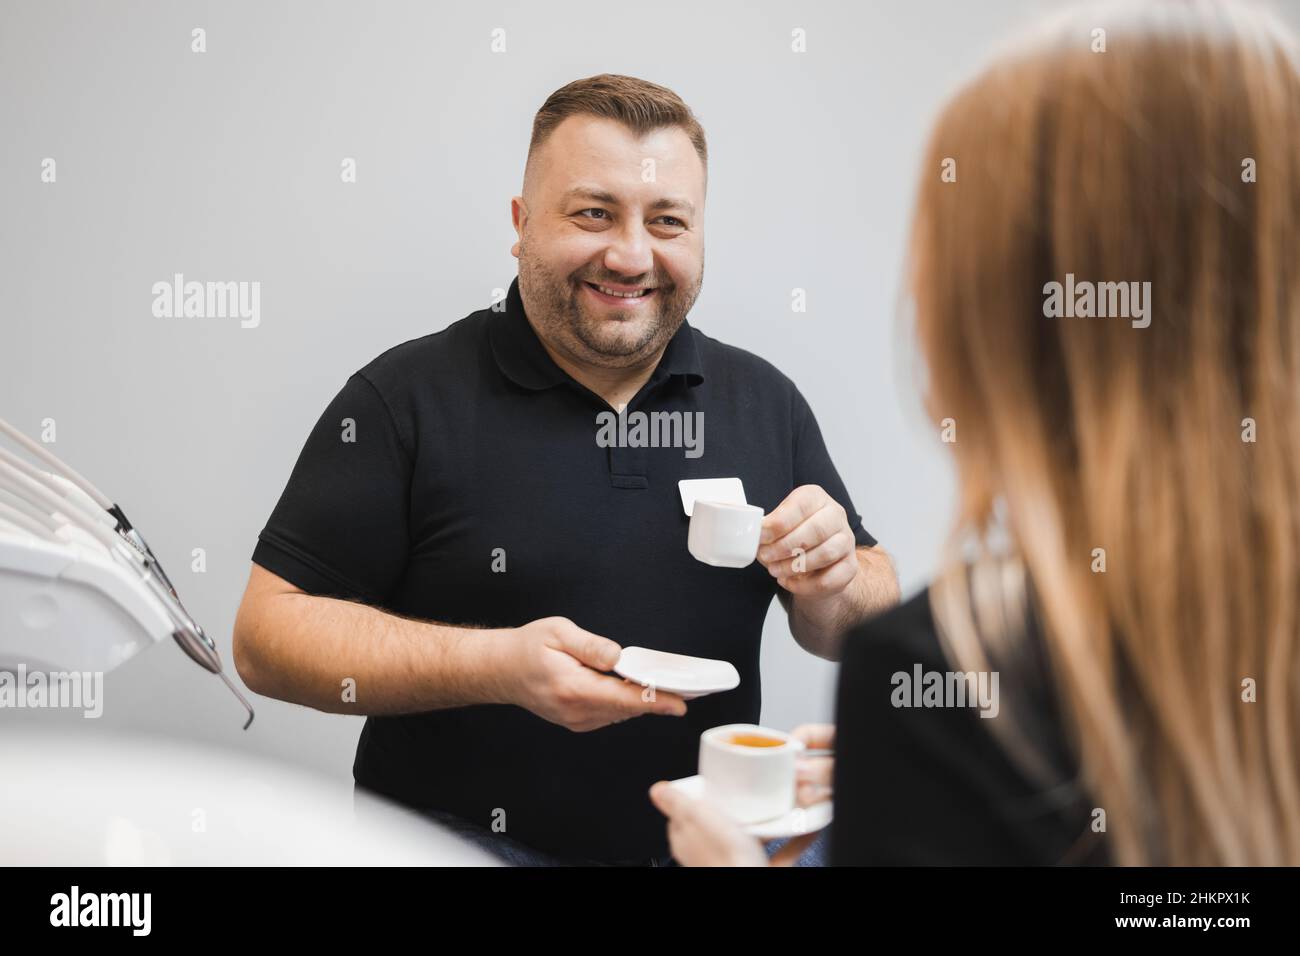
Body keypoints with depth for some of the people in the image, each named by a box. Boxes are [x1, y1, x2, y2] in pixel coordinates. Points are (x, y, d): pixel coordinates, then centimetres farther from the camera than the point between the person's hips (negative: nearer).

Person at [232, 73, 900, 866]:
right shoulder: (408, 398, -6)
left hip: (707, 842, 3)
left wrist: (835, 589, -11)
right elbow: (268, 633, -8)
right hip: (461, 840, -2)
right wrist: (498, 666, -20)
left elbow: (873, 635, 12)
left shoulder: (765, 400, 6)